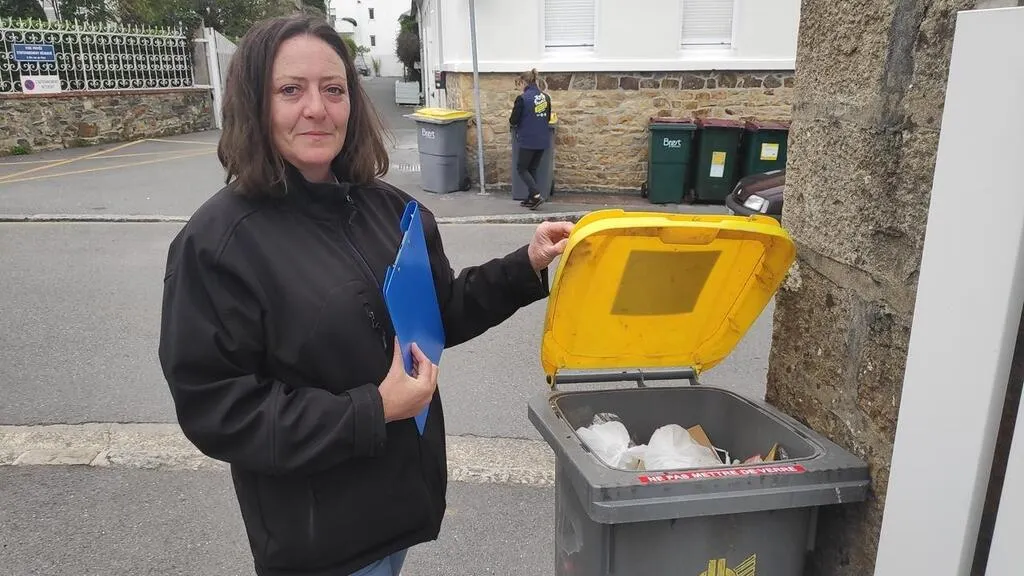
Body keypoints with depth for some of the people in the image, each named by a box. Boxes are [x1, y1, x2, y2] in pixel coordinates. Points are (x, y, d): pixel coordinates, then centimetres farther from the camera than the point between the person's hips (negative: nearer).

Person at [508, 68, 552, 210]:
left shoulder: (522, 98, -13)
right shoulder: (546, 97, 6)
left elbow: (513, 121, -9)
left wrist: (511, 121, 13)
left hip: (528, 140, -6)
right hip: (542, 140, 6)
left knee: (522, 169, 8)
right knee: (532, 169, 17)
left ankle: (536, 195, -7)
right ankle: (531, 199, 19)